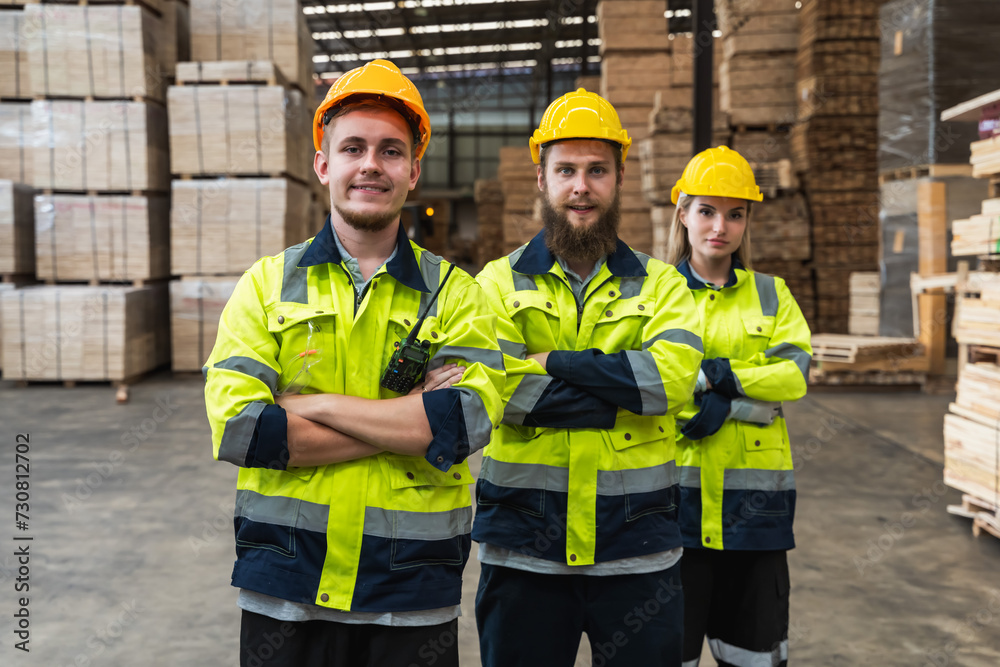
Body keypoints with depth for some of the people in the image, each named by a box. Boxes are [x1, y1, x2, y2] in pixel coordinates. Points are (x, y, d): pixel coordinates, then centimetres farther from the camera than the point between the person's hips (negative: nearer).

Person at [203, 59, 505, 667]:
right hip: (284, 593, 1)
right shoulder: (267, 285, 3)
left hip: (414, 597, 0)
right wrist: (408, 422, -14)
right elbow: (236, 428, -11)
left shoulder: (455, 294, 2)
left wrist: (313, 403, -15)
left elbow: (465, 421, -15)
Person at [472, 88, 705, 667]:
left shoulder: (660, 285, 7)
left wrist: (554, 362, -16)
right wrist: (622, 391, -14)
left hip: (637, 551, 1)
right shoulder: (500, 281, 4)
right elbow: (492, 385, -14)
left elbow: (674, 374, -14)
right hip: (523, 551, 0)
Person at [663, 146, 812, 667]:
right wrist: (739, 403, -15)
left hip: (754, 494, 2)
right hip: (674, 488, -2)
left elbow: (797, 373, -2)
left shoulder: (771, 294, 13)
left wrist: (717, 374, -13)